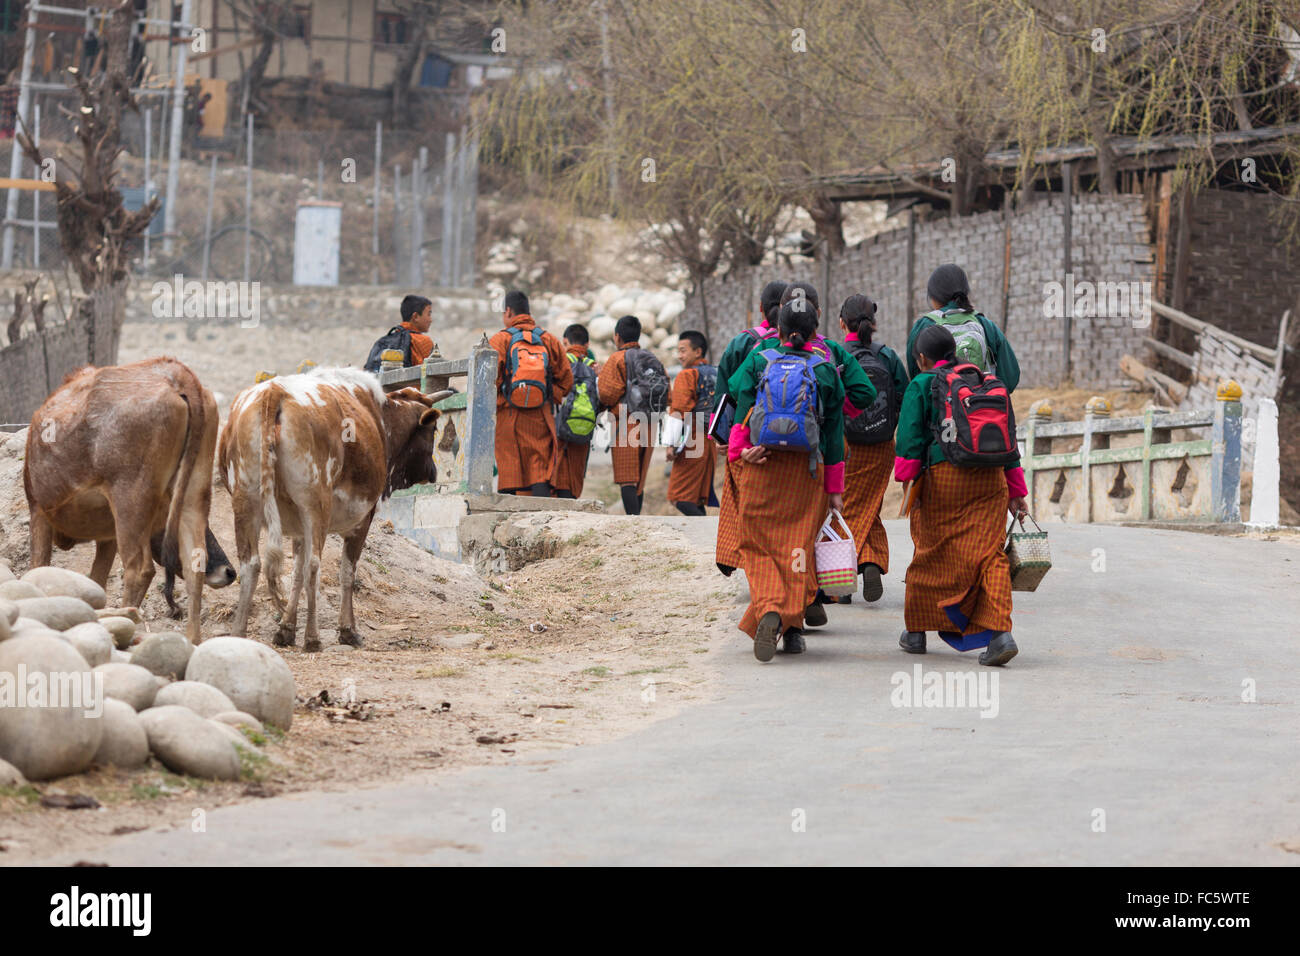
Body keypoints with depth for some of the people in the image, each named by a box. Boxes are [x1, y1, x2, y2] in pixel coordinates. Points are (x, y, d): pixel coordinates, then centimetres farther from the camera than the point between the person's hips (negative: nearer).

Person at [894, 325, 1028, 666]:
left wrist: (908, 480, -5)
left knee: (931, 555, 10)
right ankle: (999, 632, -17)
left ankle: (916, 631, 22)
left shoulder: (921, 386, 4)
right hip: (989, 479, 3)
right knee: (989, 554, 0)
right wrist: (1015, 491, 22)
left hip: (943, 477, -3)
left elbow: (910, 437, -6)